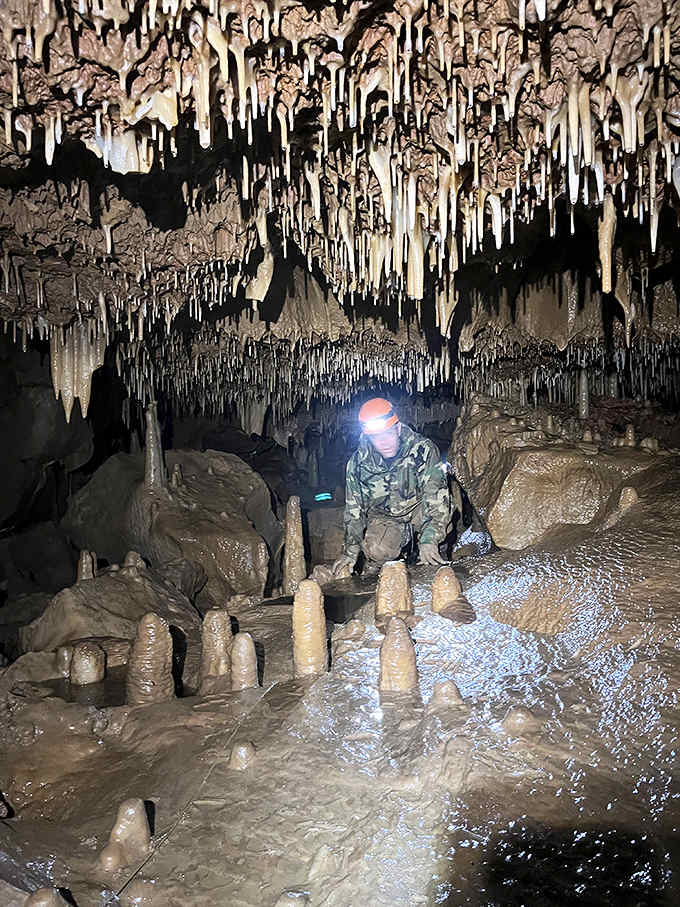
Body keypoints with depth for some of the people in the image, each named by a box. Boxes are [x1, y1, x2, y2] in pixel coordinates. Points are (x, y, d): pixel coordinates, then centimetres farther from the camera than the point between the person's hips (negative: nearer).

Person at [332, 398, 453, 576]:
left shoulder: (423, 449, -23)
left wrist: (429, 540, -39)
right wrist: (351, 551, -8)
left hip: (418, 509, 0)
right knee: (377, 550, -31)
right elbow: (353, 509, -5)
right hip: (383, 516, 1)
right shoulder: (358, 462, -15)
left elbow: (436, 494, -29)